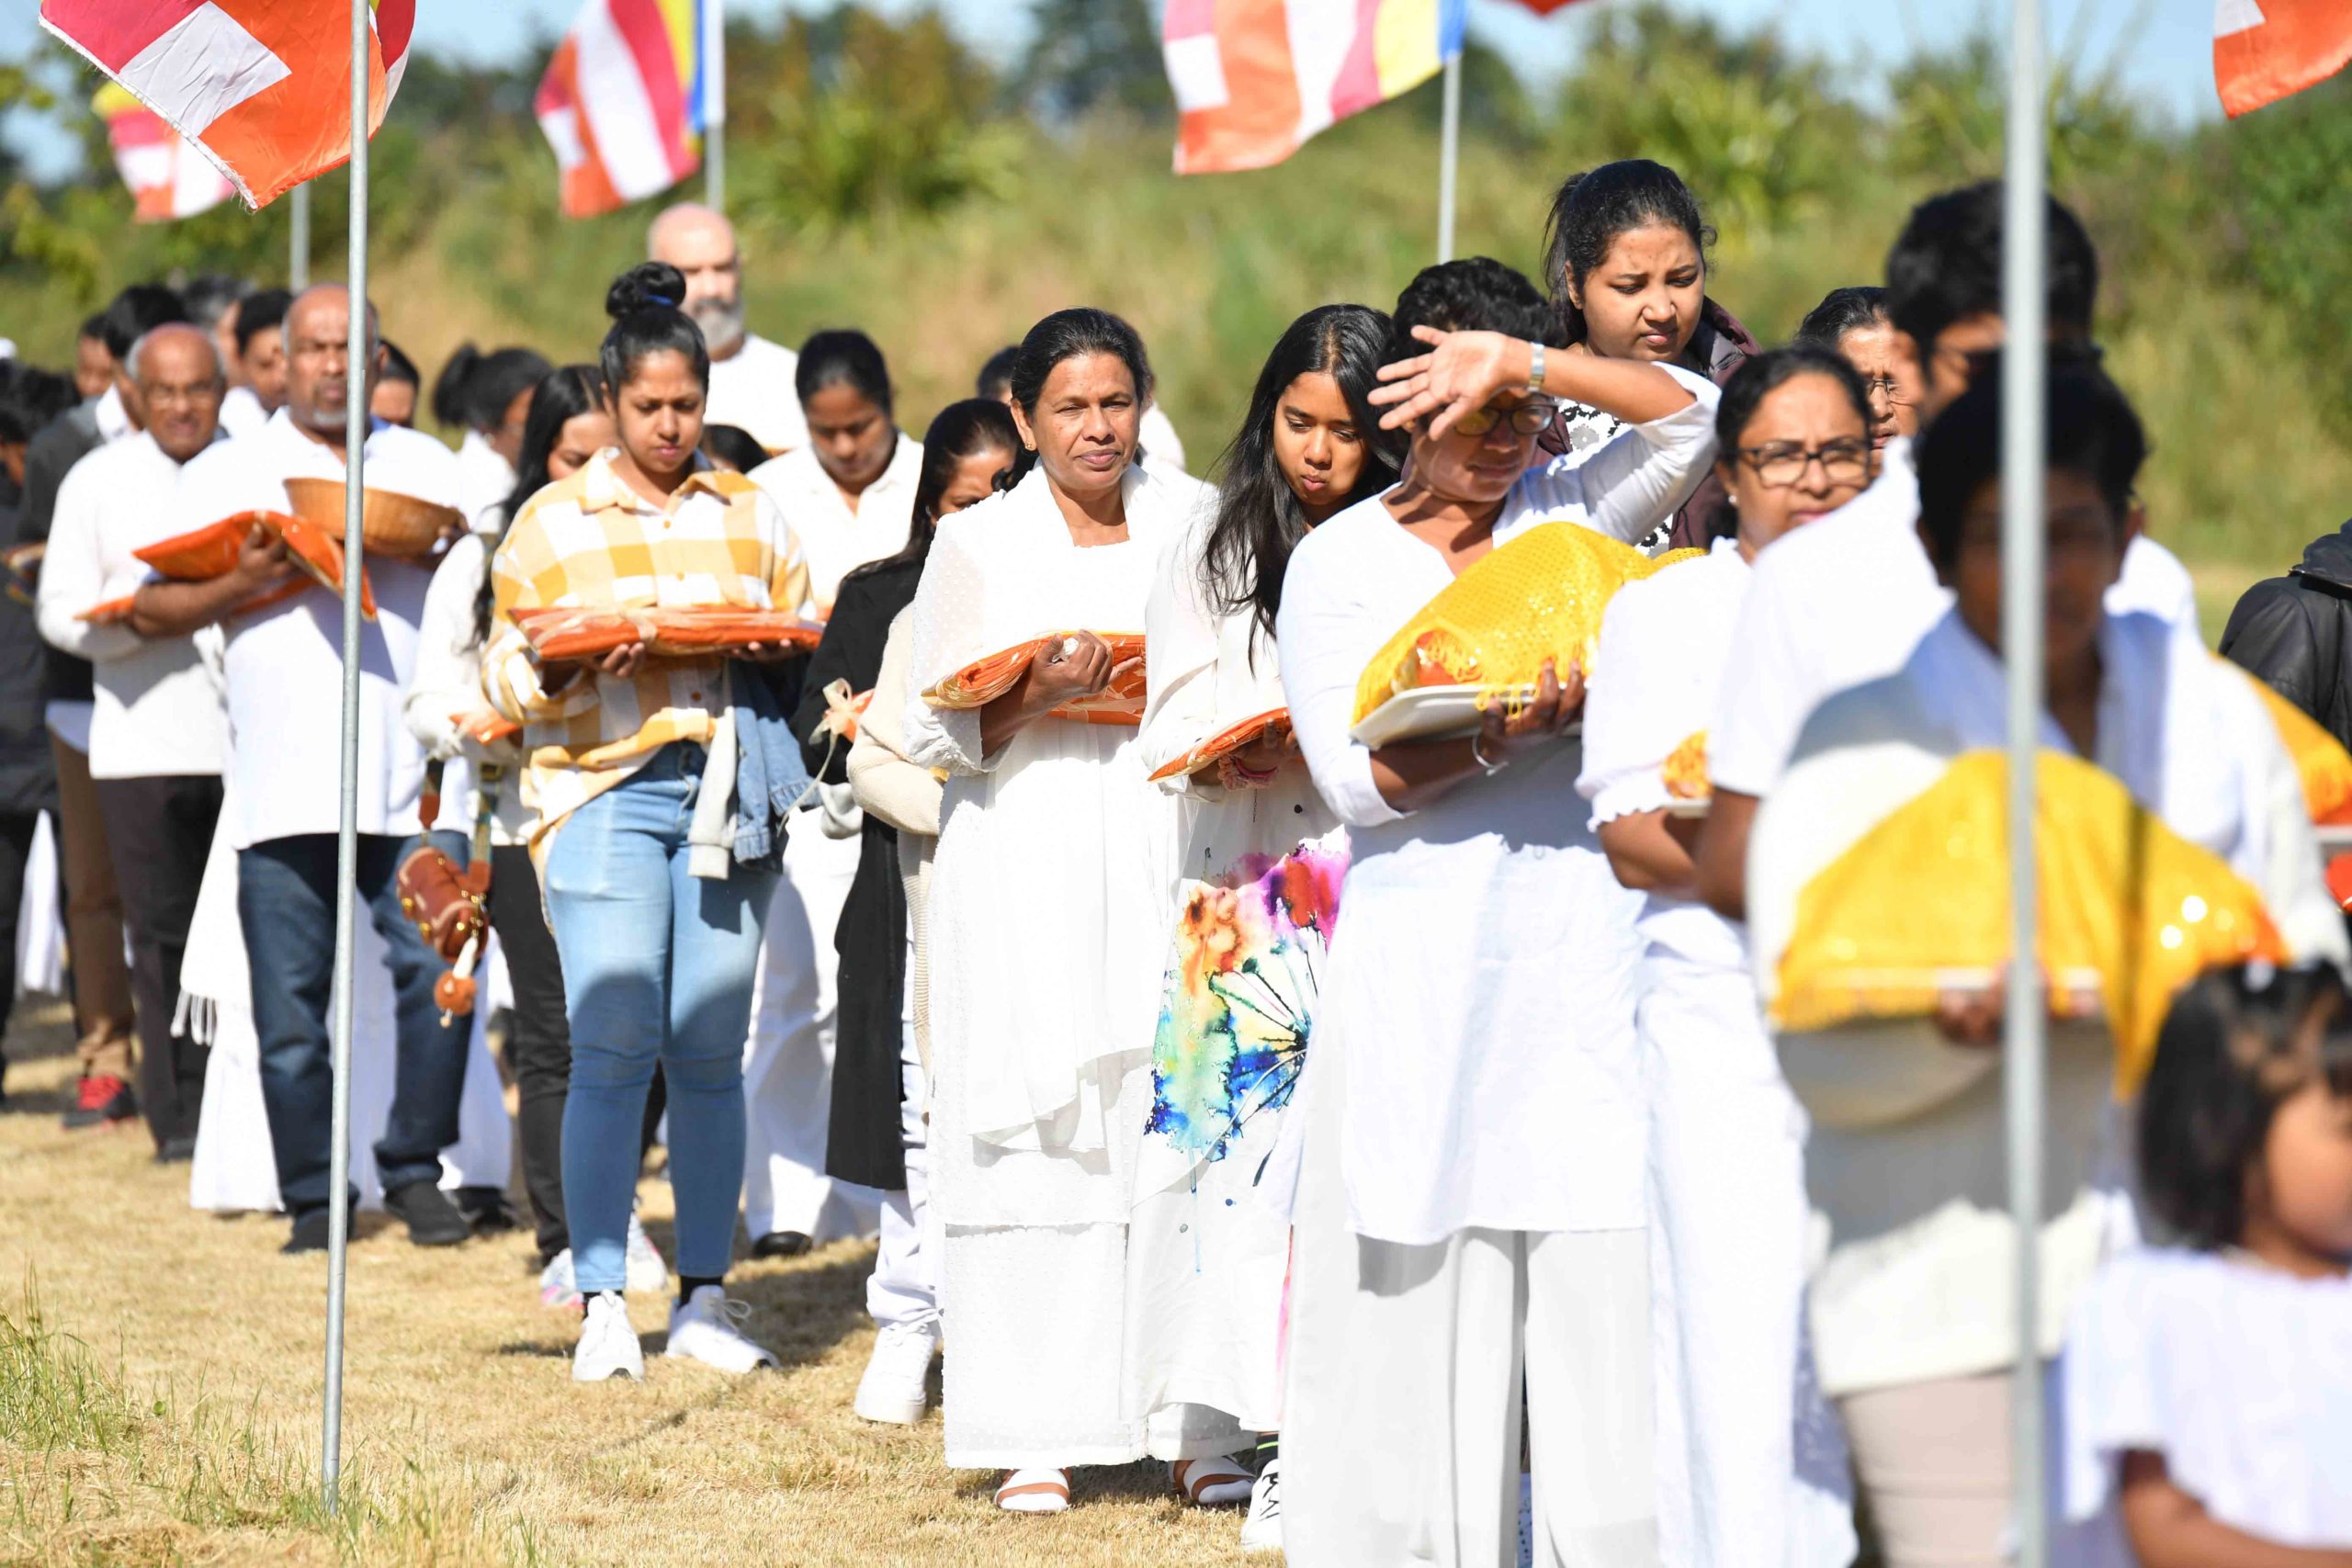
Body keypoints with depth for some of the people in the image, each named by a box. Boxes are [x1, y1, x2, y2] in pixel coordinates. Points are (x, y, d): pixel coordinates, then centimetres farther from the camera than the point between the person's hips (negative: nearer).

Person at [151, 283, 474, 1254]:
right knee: (289, 995, 0)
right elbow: (155, 608, 8)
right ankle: (309, 1194, 8)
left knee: (436, 971, -9)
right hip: (281, 785, -1)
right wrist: (241, 583, -10)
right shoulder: (225, 474, 11)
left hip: (414, 775, 1)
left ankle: (415, 1169, 5)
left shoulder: (429, 470, 16)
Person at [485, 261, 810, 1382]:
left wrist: (765, 650, -5)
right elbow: (505, 672, 6)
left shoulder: (749, 515, 16)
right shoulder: (551, 523, 9)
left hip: (725, 791, 2)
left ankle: (703, 1299, 8)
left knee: (710, 1051, 2)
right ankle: (602, 1305, -5)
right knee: (612, 1047, -9)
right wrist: (573, 668, -15)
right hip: (603, 793, -2)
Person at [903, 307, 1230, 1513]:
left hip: (1171, 858, 1)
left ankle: (1195, 1423, 0)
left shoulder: (1192, 522, 13)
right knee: (1034, 1140, -6)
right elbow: (937, 734, 5)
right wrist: (1038, 699, -12)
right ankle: (1035, 1436, -2)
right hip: (1028, 875, -1)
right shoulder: (977, 544, 8)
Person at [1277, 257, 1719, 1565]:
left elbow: (1696, 417, -4)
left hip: (1581, 951, 2)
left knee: (1603, 1250, -5)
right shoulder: (1341, 562, 5)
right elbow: (1350, 774, -5)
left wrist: (1529, 365, -12)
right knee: (1421, 1278, -2)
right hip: (1423, 961, -1)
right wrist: (1500, 738, -20)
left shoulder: (1566, 514, 11)